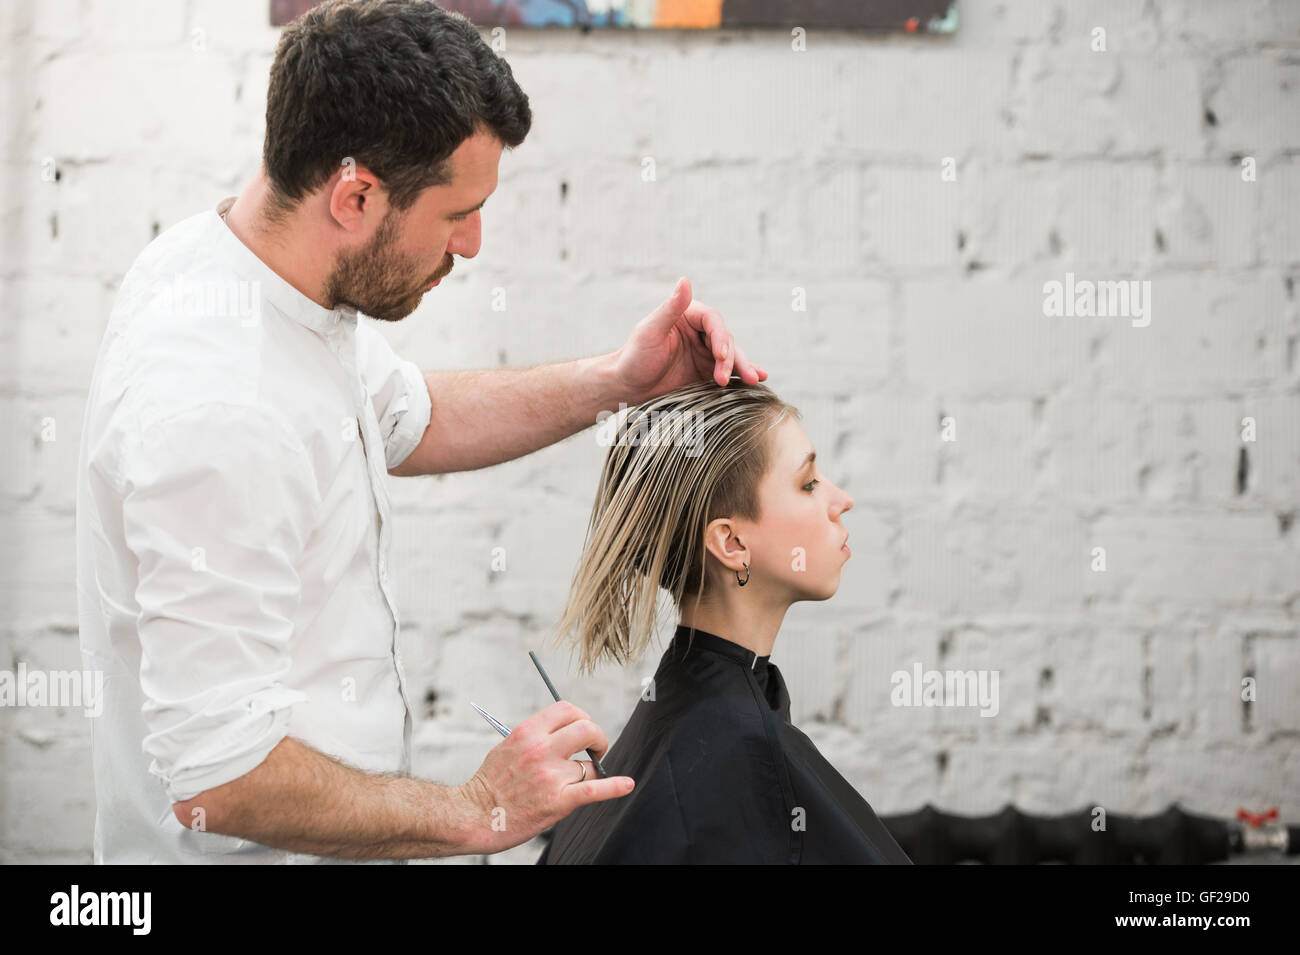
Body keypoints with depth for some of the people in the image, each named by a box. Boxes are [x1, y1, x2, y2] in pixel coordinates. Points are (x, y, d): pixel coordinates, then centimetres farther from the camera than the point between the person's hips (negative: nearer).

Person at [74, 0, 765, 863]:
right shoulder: (217, 412, -32)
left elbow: (408, 420, 18)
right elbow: (219, 779, -31)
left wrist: (619, 381, 6)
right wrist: (478, 814, -20)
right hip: (249, 846, -9)